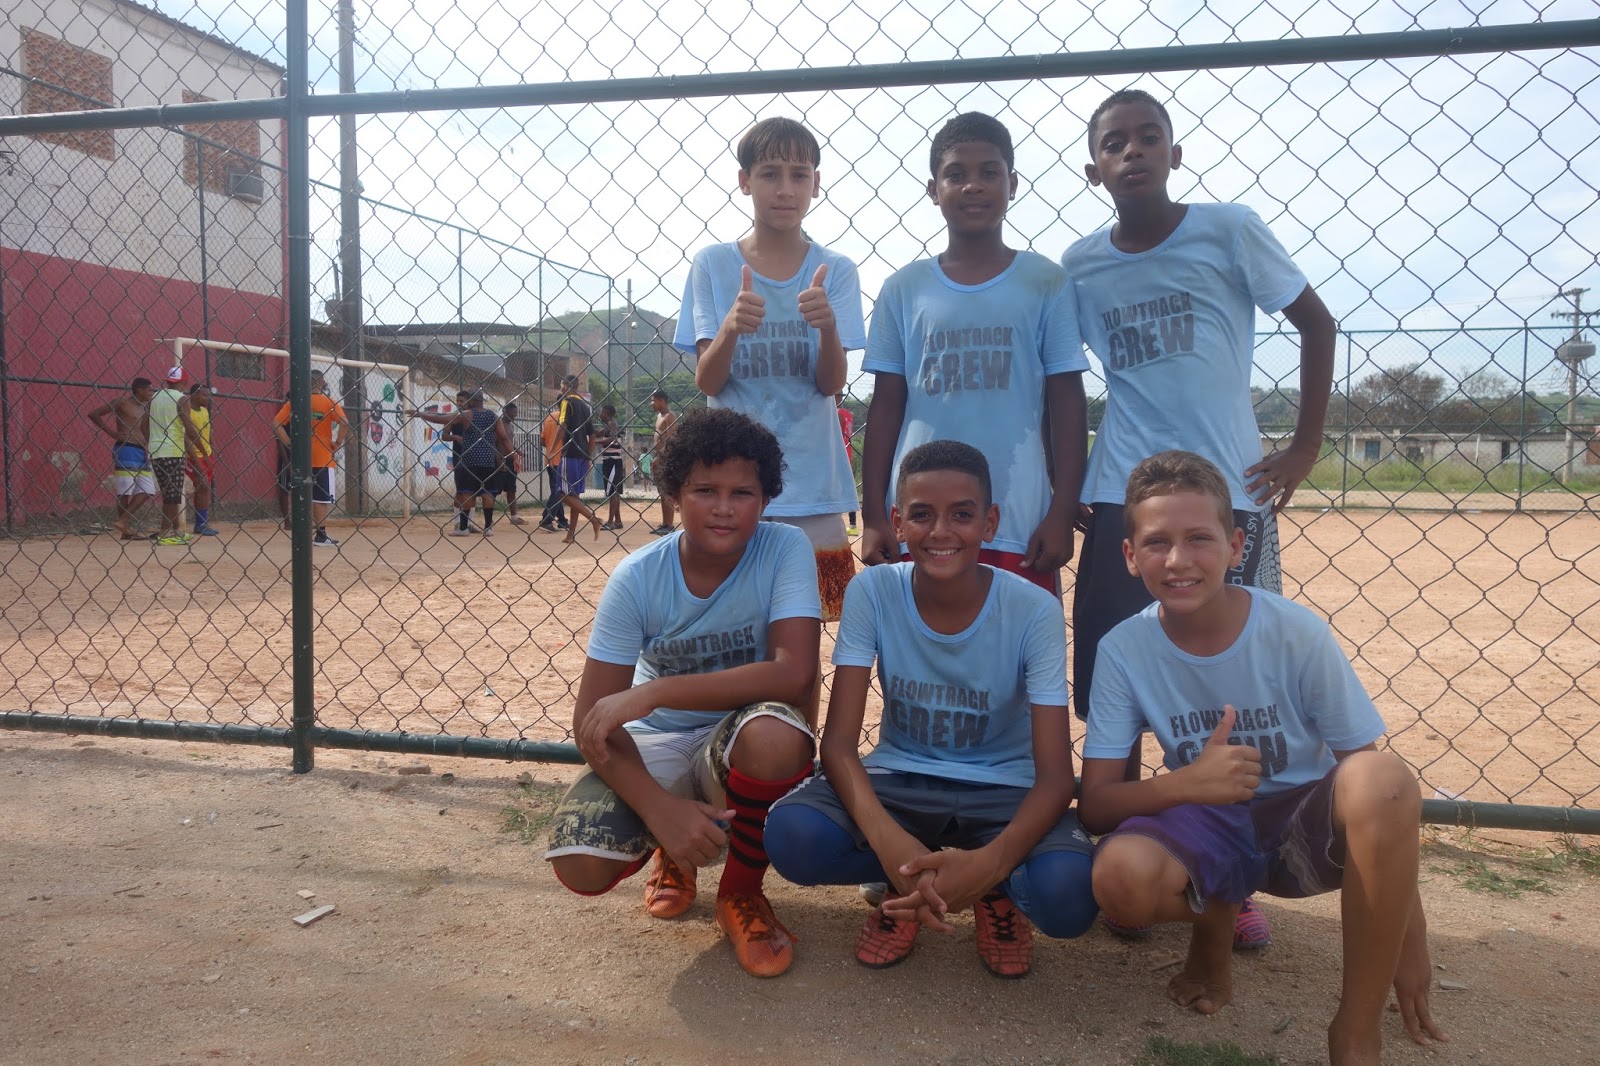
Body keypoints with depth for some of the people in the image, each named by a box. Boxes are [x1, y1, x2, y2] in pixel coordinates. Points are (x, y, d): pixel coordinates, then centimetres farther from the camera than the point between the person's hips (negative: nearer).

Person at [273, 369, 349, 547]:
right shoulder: (328, 402, -6)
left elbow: (276, 424, -3)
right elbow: (344, 423, -19)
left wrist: (289, 444, 1)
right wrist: (337, 444, -9)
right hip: (322, 458, -3)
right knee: (321, 497, 2)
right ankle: (321, 536, 2)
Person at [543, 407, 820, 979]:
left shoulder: (785, 550, -16)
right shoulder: (637, 578, -14)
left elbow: (794, 673, -30)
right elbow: (592, 718, -15)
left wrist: (653, 692, -32)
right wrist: (660, 808, -30)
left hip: (737, 744, -1)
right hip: (655, 746, 1)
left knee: (774, 733, -37)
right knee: (580, 864, -25)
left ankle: (743, 889, -5)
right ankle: (670, 850, 14)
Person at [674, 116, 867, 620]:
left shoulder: (835, 271, 2)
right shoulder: (712, 265, 1)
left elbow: (832, 383, -7)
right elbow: (706, 381, -6)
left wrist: (828, 326, -27)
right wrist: (730, 327, -26)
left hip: (811, 484, 1)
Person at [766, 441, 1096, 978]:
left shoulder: (1034, 611, -18)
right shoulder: (871, 592, -15)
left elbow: (1055, 776, -19)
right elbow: (838, 742, -18)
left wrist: (990, 862, -40)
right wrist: (887, 839, -39)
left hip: (1004, 789, -1)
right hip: (900, 779, 1)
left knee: (1067, 894, -32)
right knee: (790, 833, -29)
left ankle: (996, 889, 6)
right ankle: (903, 881, 3)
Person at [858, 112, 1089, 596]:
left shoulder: (1045, 283, 4)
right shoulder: (904, 289, 7)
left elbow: (1067, 403, 4)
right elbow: (886, 406, 8)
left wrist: (1062, 514, -3)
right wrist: (872, 516, 3)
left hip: (1019, 529, -1)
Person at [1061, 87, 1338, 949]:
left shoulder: (1228, 230, 0)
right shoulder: (1082, 264, 5)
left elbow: (1316, 324, 6)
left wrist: (1305, 448, 2)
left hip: (1230, 495, -1)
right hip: (1121, 501, 2)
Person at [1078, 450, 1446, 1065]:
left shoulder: (1297, 633, -16)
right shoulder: (1123, 651, -13)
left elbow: (1376, 794, -9)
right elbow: (1094, 803, -13)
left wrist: (1409, 938, -10)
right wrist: (1186, 784, -32)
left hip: (1308, 825, 0)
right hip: (1210, 827, 0)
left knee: (1381, 776, -34)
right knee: (1122, 875, -34)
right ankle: (1213, 926, 6)